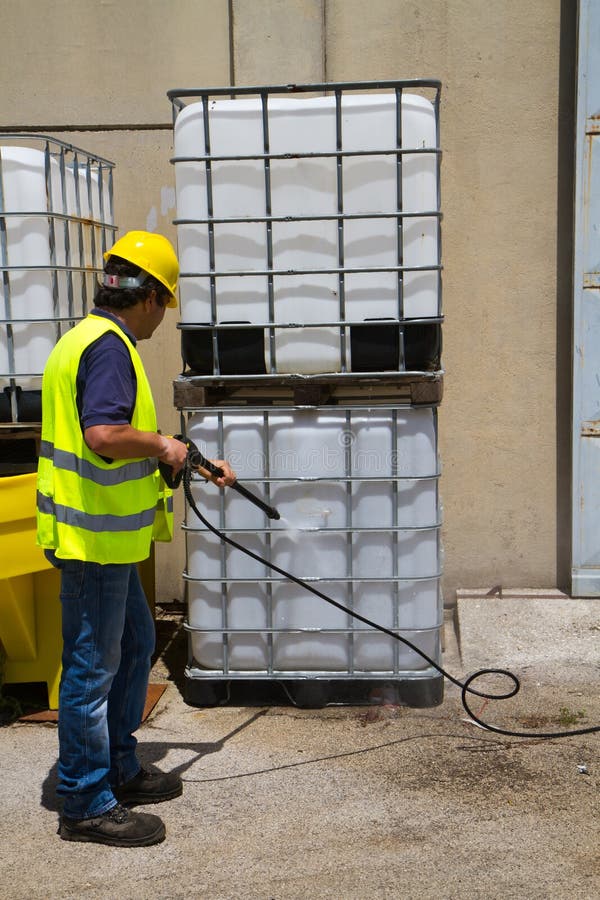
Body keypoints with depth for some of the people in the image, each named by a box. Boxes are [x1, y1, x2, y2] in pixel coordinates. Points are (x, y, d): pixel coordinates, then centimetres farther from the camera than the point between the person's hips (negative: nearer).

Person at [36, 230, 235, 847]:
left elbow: (131, 442, 23)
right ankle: (87, 804, 14)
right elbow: (103, 436, -34)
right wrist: (162, 443, -17)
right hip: (94, 539, -11)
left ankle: (119, 769, 34)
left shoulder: (91, 338, 16)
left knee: (134, 644, 21)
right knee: (93, 666, 0)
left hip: (108, 538, 11)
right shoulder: (109, 346, -18)